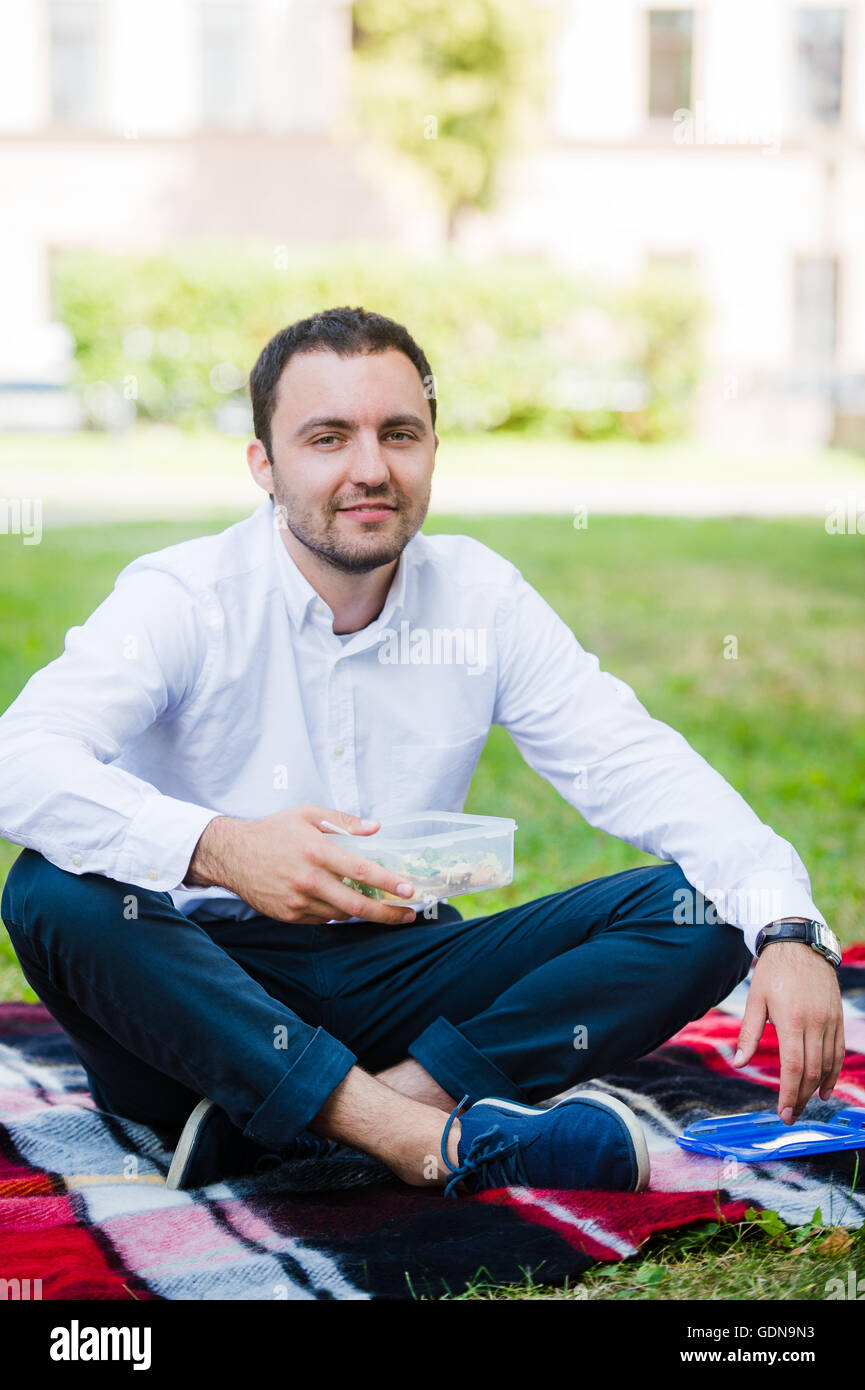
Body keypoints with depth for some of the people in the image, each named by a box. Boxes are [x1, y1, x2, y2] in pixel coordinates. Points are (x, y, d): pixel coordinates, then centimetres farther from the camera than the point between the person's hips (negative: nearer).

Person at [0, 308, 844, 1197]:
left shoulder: (483, 598, 2)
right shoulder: (183, 598, -9)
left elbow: (642, 771, -4)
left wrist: (788, 929, -21)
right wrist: (214, 850, -43)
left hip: (399, 973, 3)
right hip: (205, 982, -3)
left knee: (698, 911, -13)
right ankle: (432, 1137, -40)